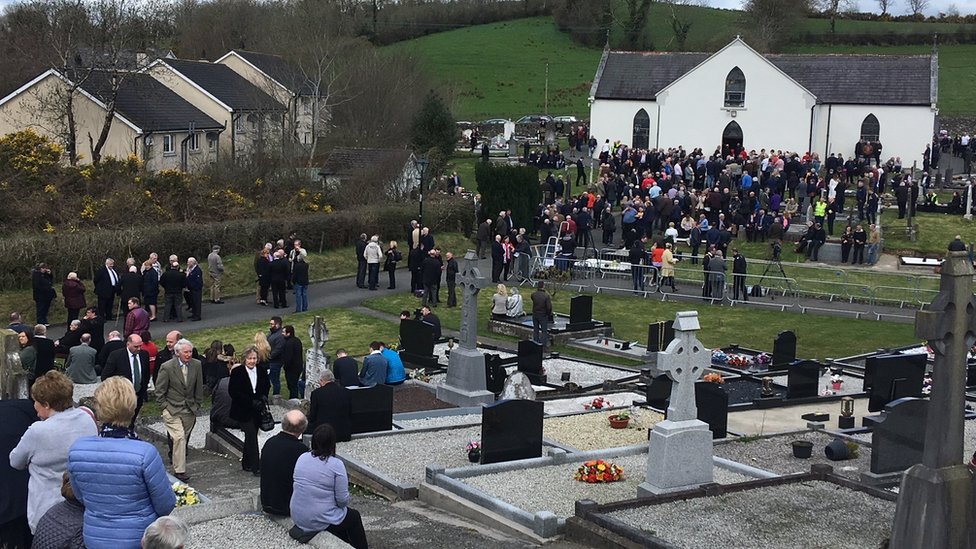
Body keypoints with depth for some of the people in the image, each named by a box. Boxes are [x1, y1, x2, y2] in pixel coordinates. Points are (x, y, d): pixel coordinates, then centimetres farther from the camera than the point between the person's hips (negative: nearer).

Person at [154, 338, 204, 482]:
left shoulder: (196, 365, -1)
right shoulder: (167, 367, -13)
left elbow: (199, 387, 11)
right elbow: (159, 390, -5)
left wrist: (197, 404, 11)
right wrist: (165, 407, -6)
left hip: (190, 409, 4)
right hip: (172, 409, -4)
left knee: (183, 439, 9)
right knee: (179, 438, -14)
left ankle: (178, 464, 24)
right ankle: (179, 470, -12)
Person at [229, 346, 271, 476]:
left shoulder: (262, 370, 0)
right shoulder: (237, 372, -11)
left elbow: (267, 386, 16)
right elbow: (233, 392, -13)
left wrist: (264, 396, -6)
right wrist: (251, 402, -20)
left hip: (257, 410, 5)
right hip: (243, 411, -5)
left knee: (251, 436, 14)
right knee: (252, 436, -11)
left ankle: (246, 463, 29)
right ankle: (256, 467, -9)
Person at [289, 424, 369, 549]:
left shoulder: (301, 458, -2)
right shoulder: (336, 465, -19)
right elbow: (343, 500, -17)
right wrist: (343, 504, 7)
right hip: (321, 521, -6)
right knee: (354, 516, 24)